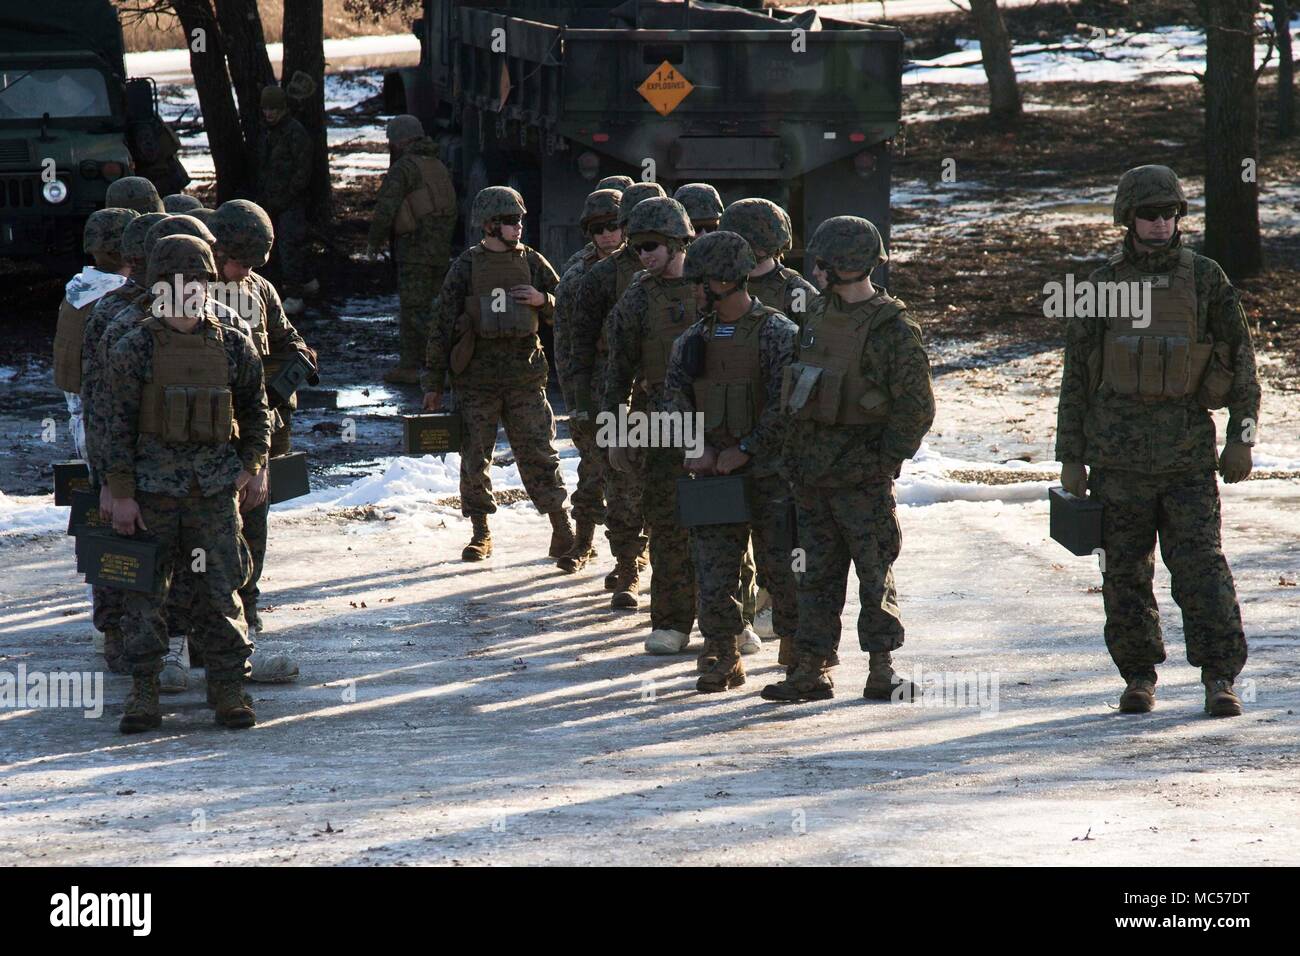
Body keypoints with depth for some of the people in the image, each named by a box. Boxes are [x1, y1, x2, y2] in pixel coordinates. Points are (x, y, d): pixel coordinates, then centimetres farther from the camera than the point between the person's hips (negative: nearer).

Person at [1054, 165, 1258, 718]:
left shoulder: (1206, 280, 5)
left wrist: (1242, 437, 0)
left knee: (1201, 563, -9)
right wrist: (1071, 459, 6)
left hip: (1188, 452, -1)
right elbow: (1076, 377, 10)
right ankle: (1138, 677, 15)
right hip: (1119, 452, 1)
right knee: (1125, 570, 4)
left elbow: (1241, 361, 8)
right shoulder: (1102, 287, 7)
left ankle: (1220, 678, -7)